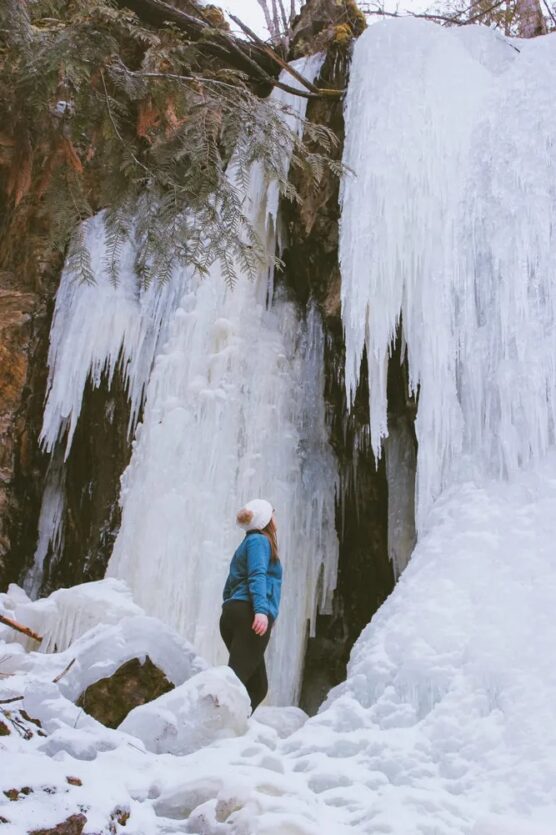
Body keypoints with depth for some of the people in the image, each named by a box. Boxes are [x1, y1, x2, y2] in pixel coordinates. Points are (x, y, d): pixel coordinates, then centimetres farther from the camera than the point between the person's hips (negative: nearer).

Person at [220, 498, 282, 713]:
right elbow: (257, 576, -14)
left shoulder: (248, 542, 29)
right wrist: (261, 610, -25)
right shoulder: (259, 540, 3)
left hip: (232, 615, 9)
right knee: (235, 677, -21)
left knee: (257, 687, 7)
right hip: (250, 614, -9)